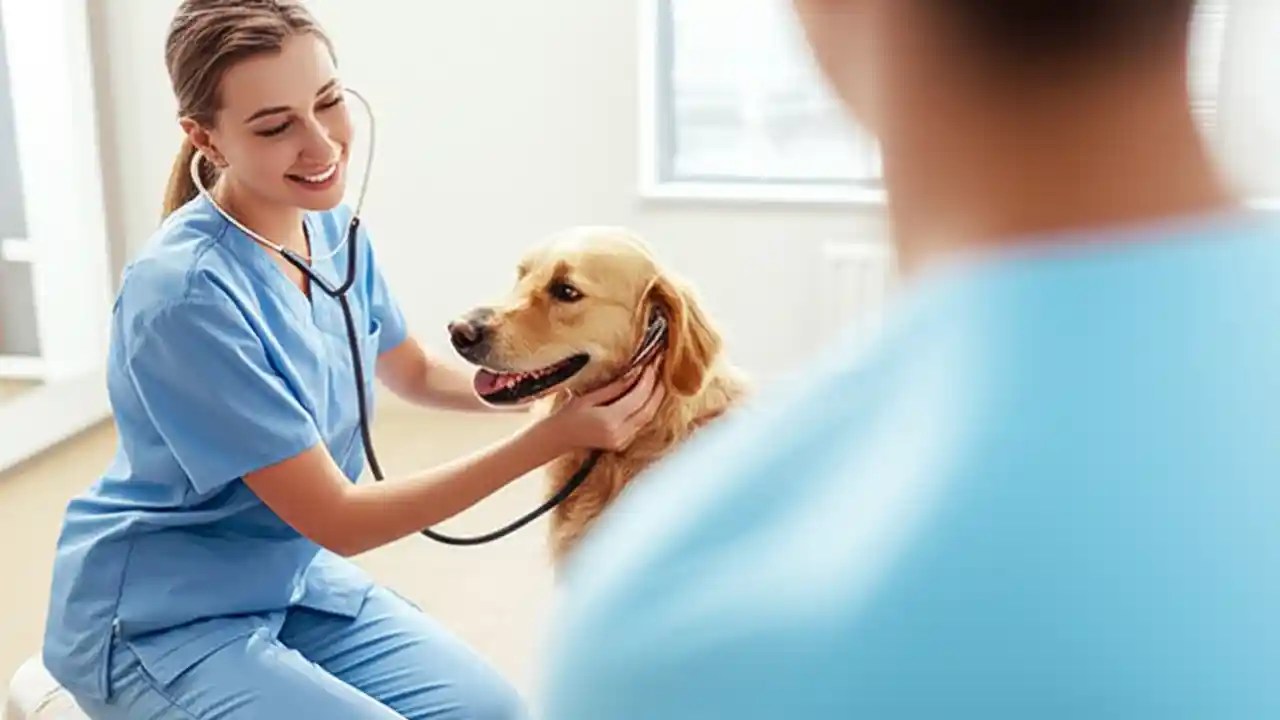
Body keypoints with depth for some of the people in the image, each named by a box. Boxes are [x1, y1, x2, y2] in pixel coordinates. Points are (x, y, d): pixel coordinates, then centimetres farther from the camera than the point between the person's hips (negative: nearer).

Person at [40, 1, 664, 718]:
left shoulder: (331, 225, -6)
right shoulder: (187, 292, -29)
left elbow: (414, 371, 12)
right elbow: (338, 521, -25)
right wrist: (550, 437, -28)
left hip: (294, 575, 7)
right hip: (159, 619, -7)